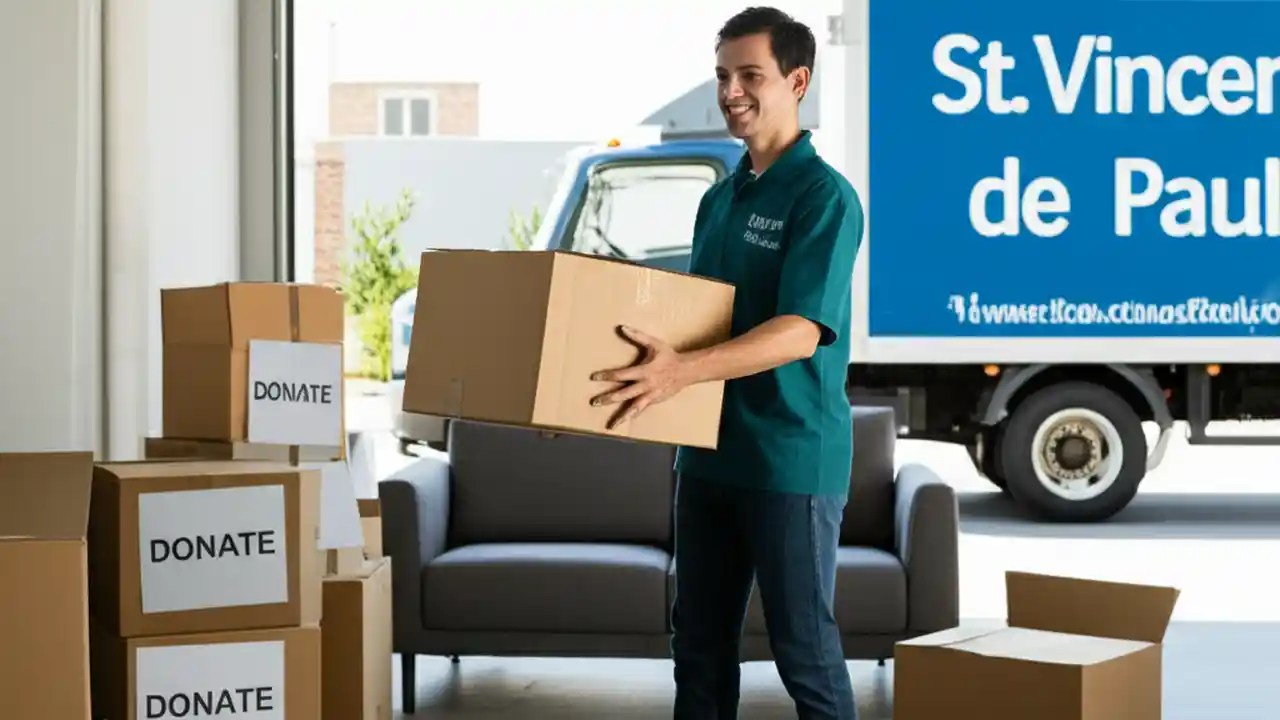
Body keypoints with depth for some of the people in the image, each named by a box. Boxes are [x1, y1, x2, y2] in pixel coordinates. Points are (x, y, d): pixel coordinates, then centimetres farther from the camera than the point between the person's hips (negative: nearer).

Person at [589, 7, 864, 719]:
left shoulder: (824, 195, -12)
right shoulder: (719, 198, 13)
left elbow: (801, 331, -24)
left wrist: (683, 371, -34)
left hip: (791, 458, -8)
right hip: (709, 452, 8)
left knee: (804, 647, 1)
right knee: (700, 640, 12)